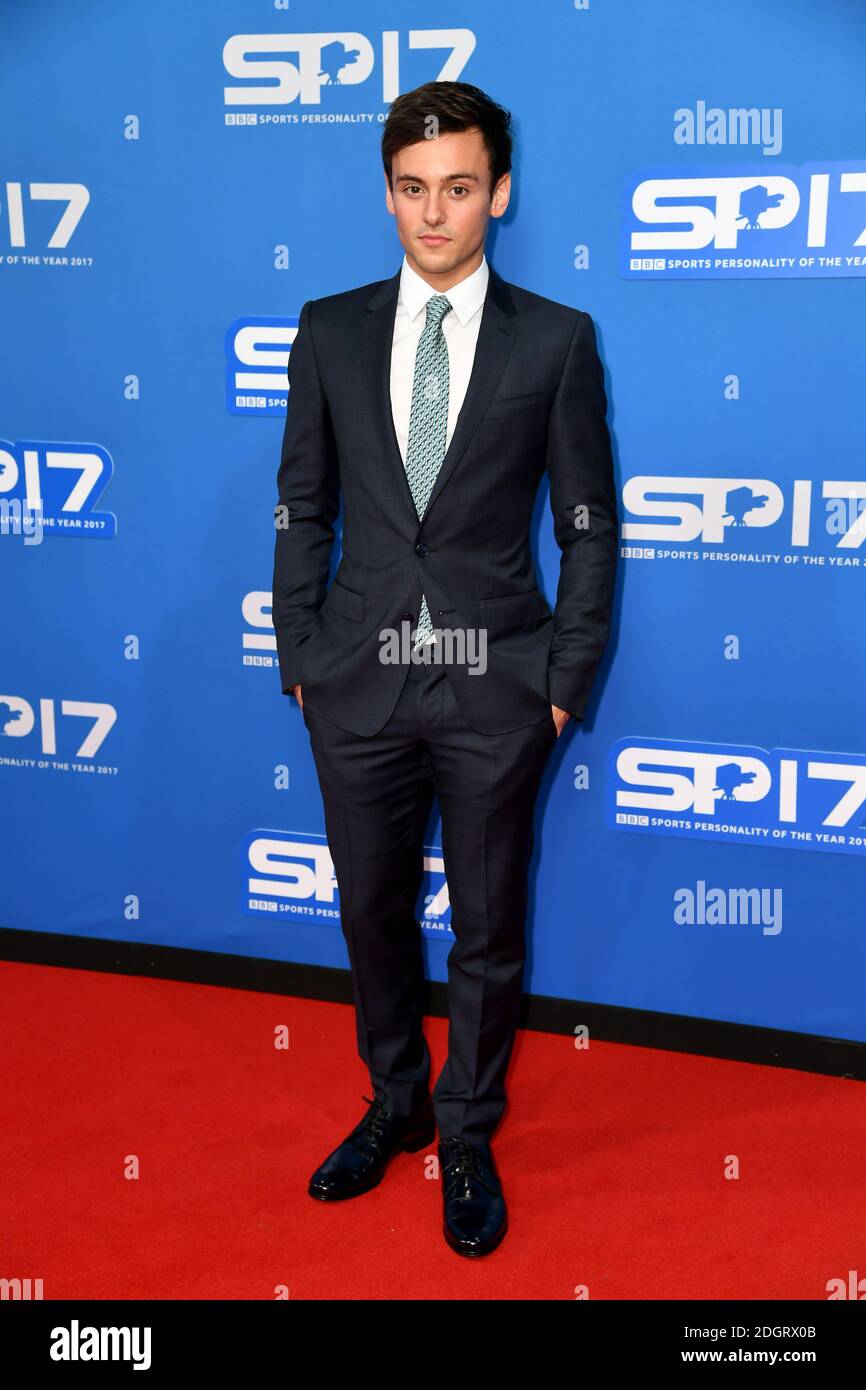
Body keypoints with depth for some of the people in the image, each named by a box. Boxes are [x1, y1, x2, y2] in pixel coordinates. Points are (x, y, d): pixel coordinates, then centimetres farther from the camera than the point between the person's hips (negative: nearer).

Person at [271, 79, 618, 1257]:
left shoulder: (556, 341, -2)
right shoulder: (330, 331, 3)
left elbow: (589, 526, 0)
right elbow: (302, 510, 7)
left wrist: (568, 681, -3)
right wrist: (299, 661, 4)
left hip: (496, 686, -2)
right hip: (359, 682, 2)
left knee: (489, 928, 11)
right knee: (372, 911, 15)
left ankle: (468, 1136, 32)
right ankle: (396, 1103, 39)